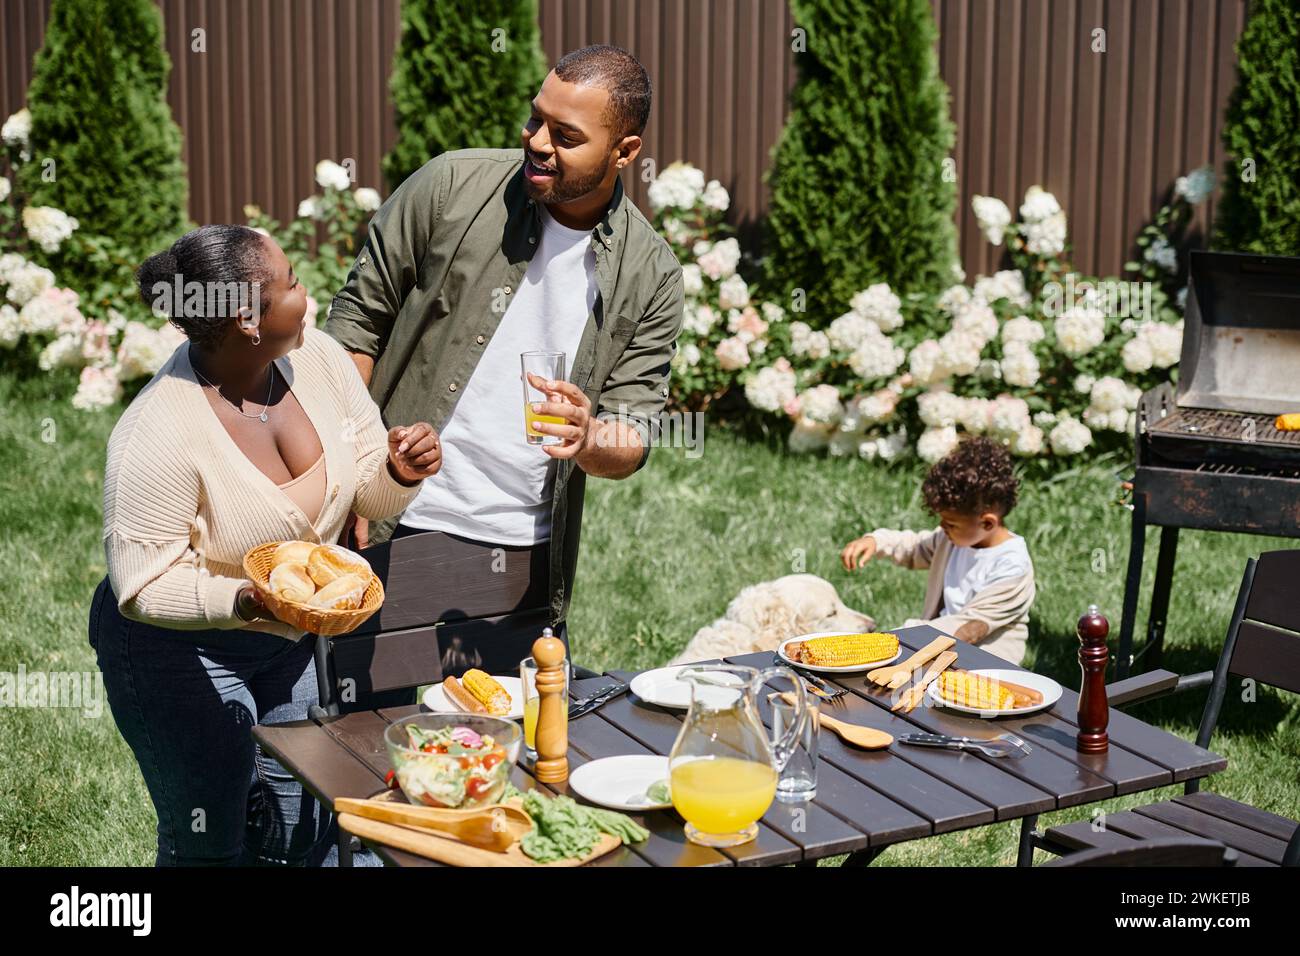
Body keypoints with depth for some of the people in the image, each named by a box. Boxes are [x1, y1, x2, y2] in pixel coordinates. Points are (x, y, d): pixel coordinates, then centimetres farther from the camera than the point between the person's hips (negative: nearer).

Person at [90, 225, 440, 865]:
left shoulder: (316, 357, -11)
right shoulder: (159, 435, -30)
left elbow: (368, 497, 0)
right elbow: (142, 586, -23)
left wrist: (400, 472, -23)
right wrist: (241, 601, -40)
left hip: (290, 641, 6)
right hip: (178, 649, -6)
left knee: (306, 835, 17)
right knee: (210, 844, 4)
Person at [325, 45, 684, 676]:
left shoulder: (650, 275, 0)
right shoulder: (452, 186, -5)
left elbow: (633, 436, 2)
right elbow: (357, 318, 1)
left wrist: (589, 438, -23)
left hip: (530, 561, 2)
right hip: (398, 534, -2)